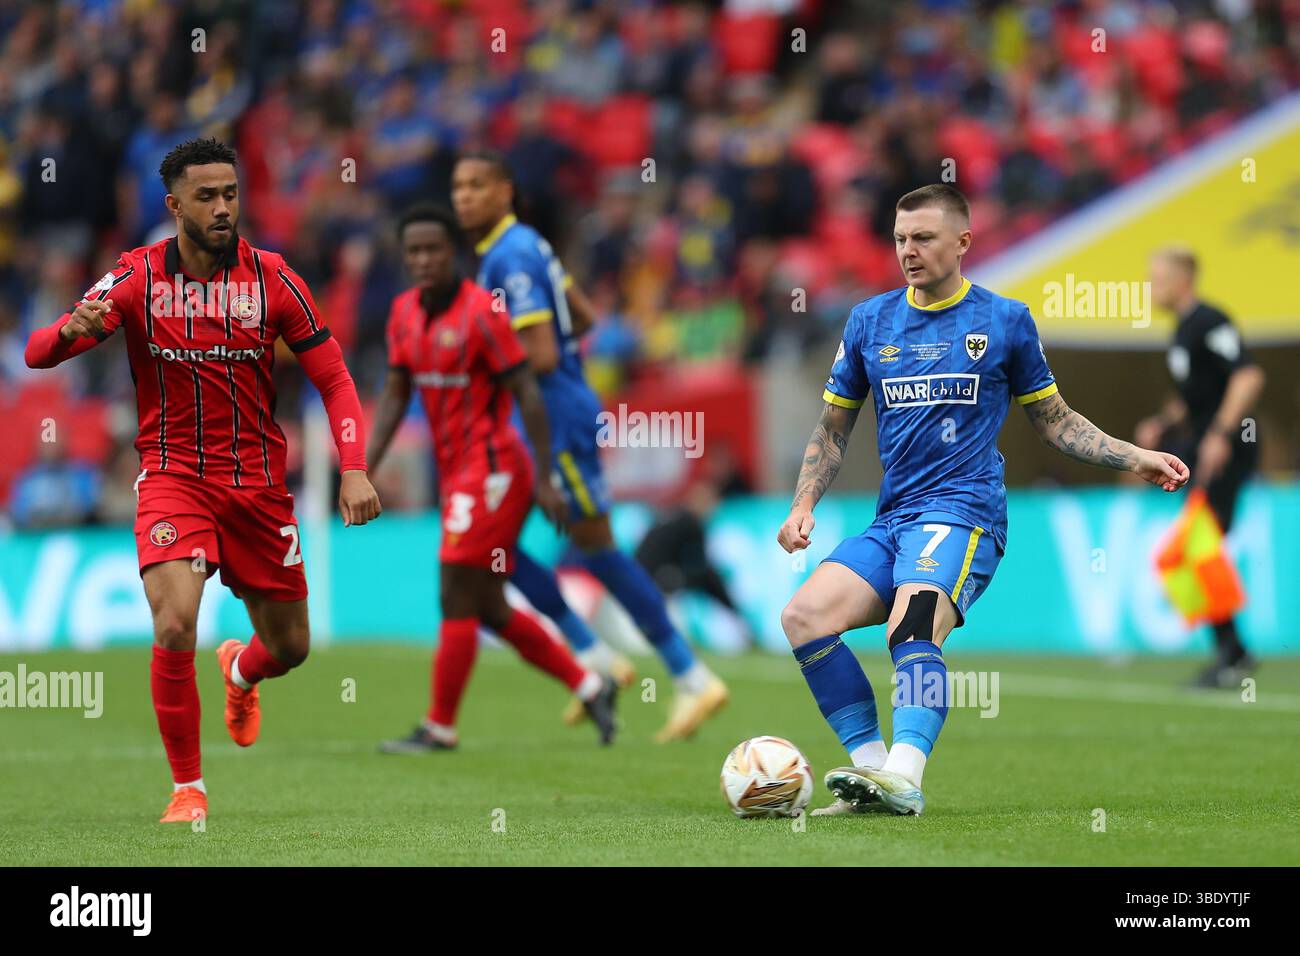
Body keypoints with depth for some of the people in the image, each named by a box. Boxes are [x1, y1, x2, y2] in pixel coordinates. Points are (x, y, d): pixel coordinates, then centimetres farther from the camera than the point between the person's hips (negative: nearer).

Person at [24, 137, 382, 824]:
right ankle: (188, 789, -5)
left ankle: (240, 672, 50)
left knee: (290, 647, 10)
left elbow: (333, 379, -1)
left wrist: (354, 469, -16)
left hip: (258, 481, 2)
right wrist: (72, 328, -37)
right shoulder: (138, 276, -7)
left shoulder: (271, 278, -5)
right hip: (172, 476, -2)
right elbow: (37, 353, -13)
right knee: (174, 625, -24)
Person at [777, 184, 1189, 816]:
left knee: (912, 628, -33)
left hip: (963, 510, -5)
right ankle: (872, 766, -16)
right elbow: (833, 428, 21)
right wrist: (802, 507, 7)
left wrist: (1134, 459, 8)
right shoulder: (869, 321, 14)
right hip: (891, 521, 5)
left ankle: (904, 776, -48)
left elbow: (1054, 421, 18)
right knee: (802, 617, -19)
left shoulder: (1005, 321, 8)